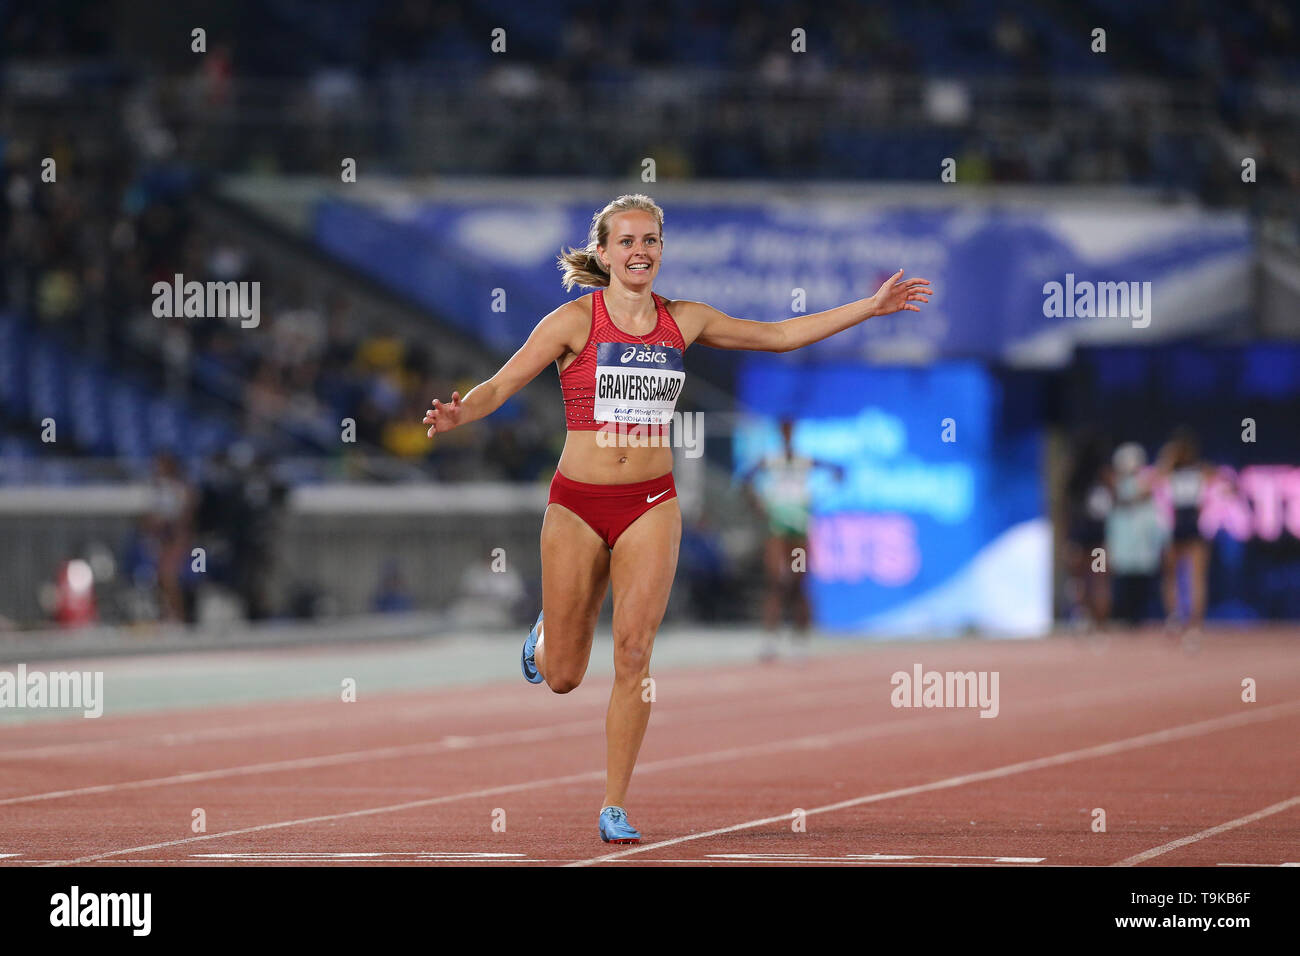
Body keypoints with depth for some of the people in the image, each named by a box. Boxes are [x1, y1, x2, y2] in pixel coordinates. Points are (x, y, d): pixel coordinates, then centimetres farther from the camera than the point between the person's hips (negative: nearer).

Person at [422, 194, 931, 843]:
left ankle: (614, 808, -3)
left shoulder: (682, 321, 4)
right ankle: (546, 634, 43)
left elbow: (779, 335, 14)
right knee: (562, 677, 4)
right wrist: (457, 414, -31)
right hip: (577, 503, -2)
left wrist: (873, 306, 13)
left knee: (634, 653, -12)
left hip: (651, 504, 2)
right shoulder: (575, 321, -6)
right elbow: (501, 385, -9)